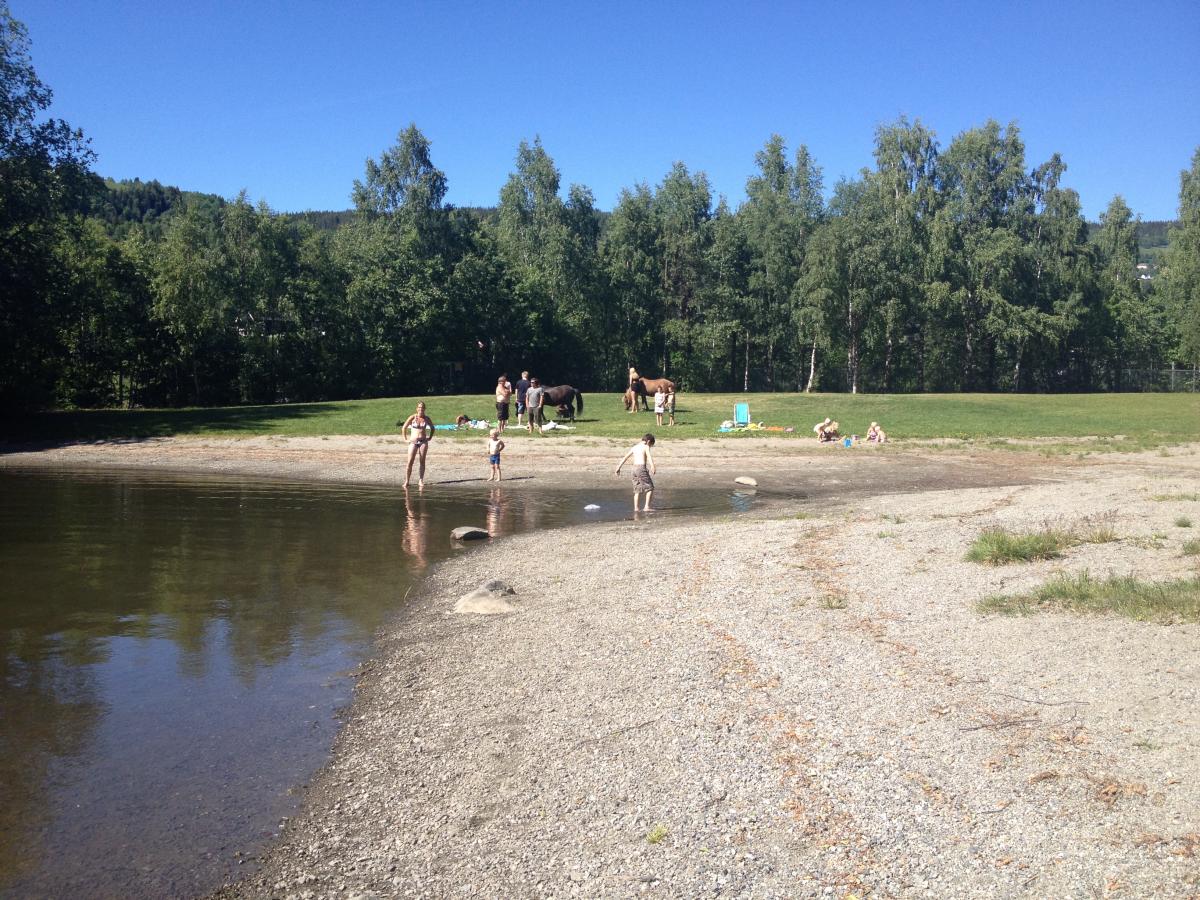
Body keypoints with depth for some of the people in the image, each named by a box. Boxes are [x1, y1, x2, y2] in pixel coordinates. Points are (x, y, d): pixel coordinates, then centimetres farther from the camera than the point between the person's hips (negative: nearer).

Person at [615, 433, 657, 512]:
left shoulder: (634, 447, 18)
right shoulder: (646, 447, -1)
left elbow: (625, 457, 19)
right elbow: (649, 456, -20)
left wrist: (619, 467, 23)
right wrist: (652, 466, -35)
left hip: (635, 468, 7)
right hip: (642, 468, -7)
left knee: (637, 490, 12)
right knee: (650, 488, 1)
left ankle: (636, 508, 6)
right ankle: (647, 507, -7)